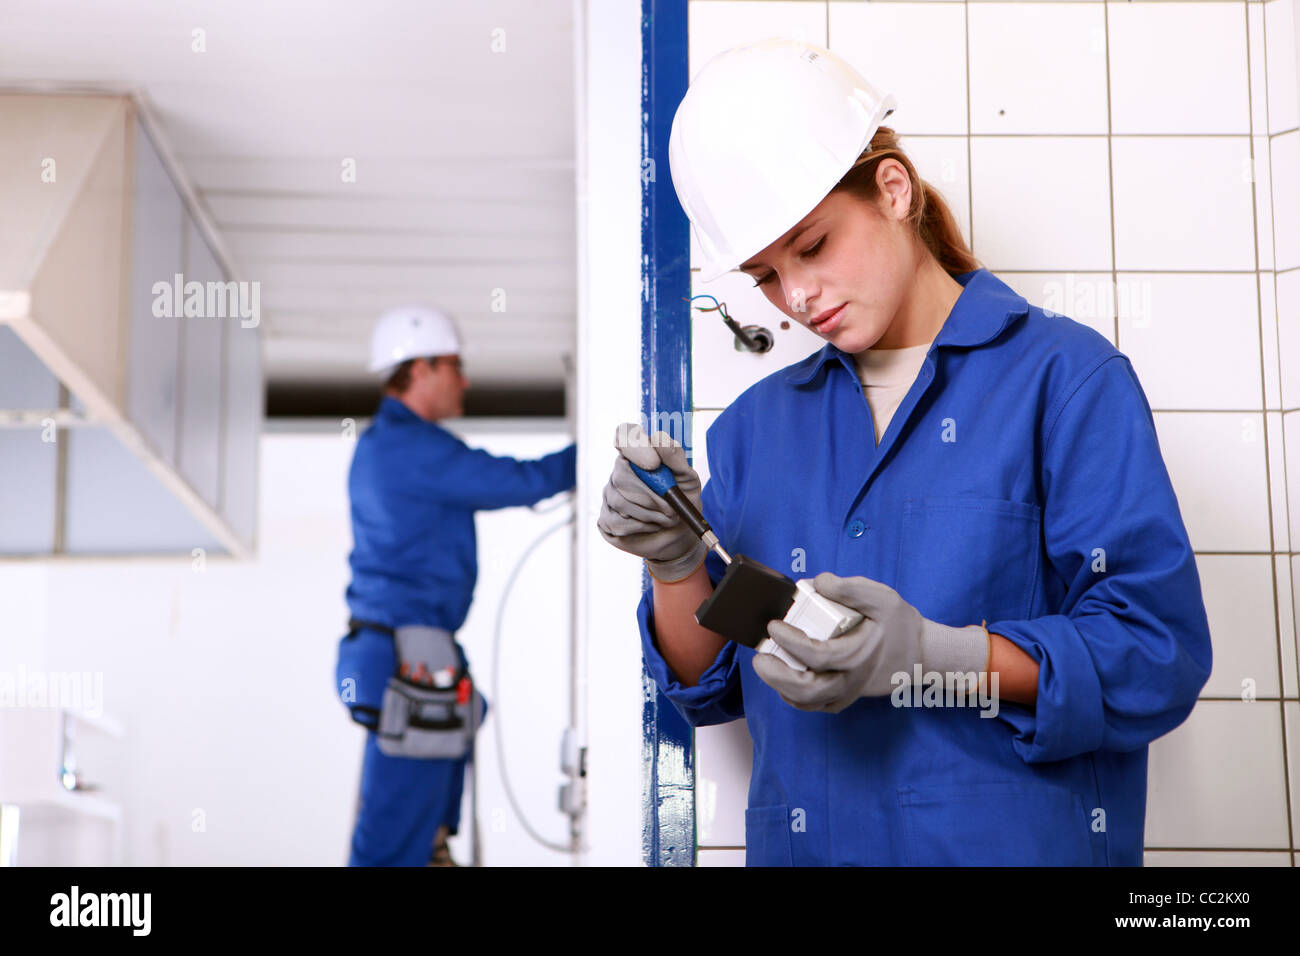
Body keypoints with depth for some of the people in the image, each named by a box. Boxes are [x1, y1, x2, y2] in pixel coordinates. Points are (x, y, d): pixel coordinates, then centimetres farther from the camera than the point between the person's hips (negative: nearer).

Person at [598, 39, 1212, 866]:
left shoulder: (1065, 377, -5)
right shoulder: (756, 424, 10)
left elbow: (1157, 653, -12)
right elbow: (714, 688, 11)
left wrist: (933, 658, -24)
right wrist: (675, 565, -7)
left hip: (1019, 840, -3)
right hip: (799, 844, 4)